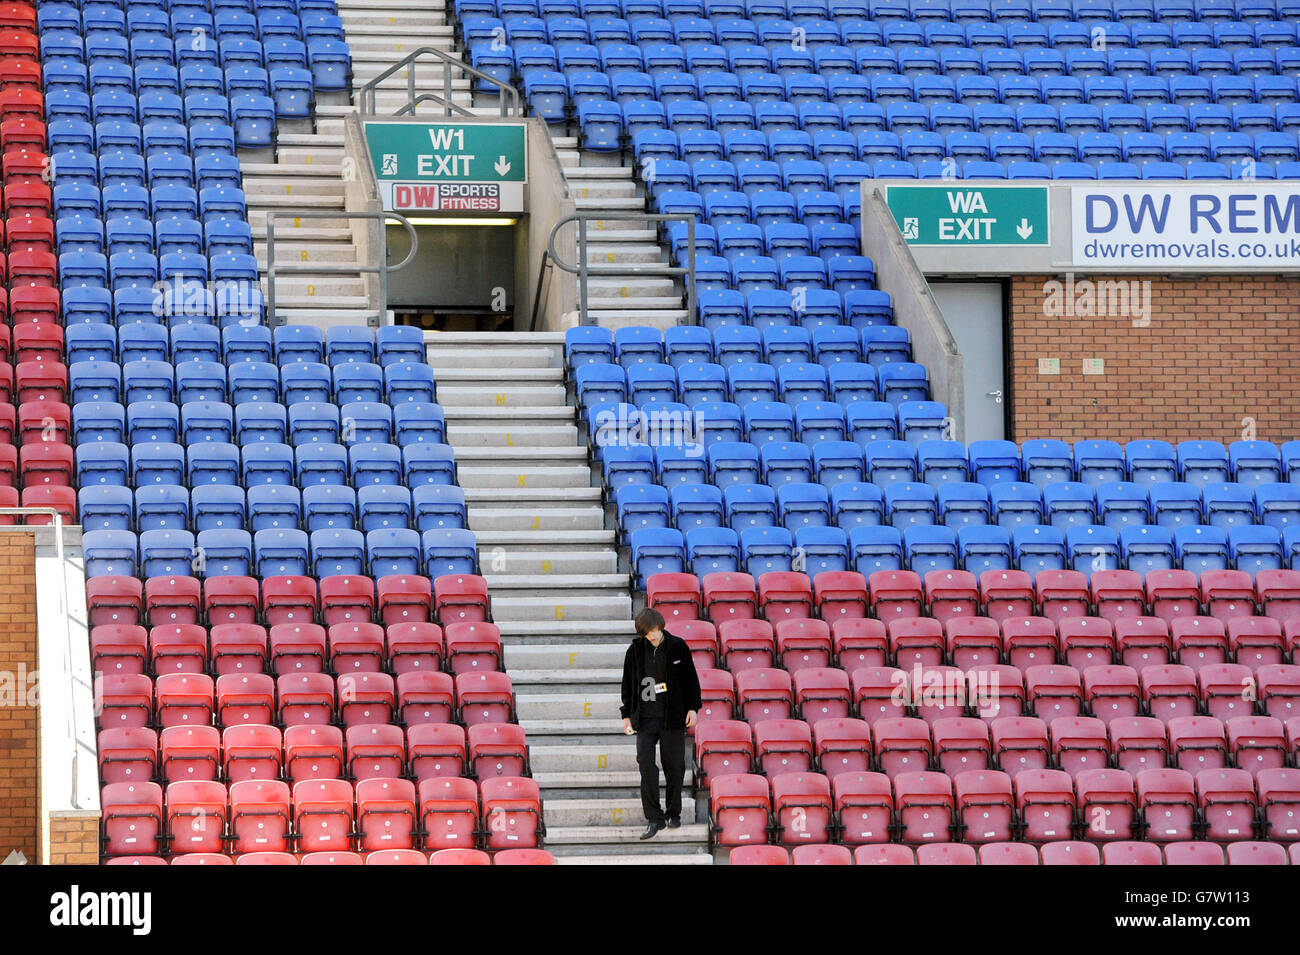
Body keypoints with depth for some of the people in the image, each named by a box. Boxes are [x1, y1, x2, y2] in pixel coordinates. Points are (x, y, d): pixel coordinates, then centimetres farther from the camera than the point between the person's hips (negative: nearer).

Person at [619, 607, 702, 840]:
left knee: (674, 765, 4)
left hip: (673, 716, -1)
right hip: (646, 716, 1)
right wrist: (627, 714, 8)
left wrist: (693, 707, 0)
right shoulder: (635, 651, 3)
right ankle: (654, 818, -8)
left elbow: (691, 679, 6)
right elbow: (628, 684, 10)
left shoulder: (678, 647, 0)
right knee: (646, 764, -11)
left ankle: (673, 813, 21)